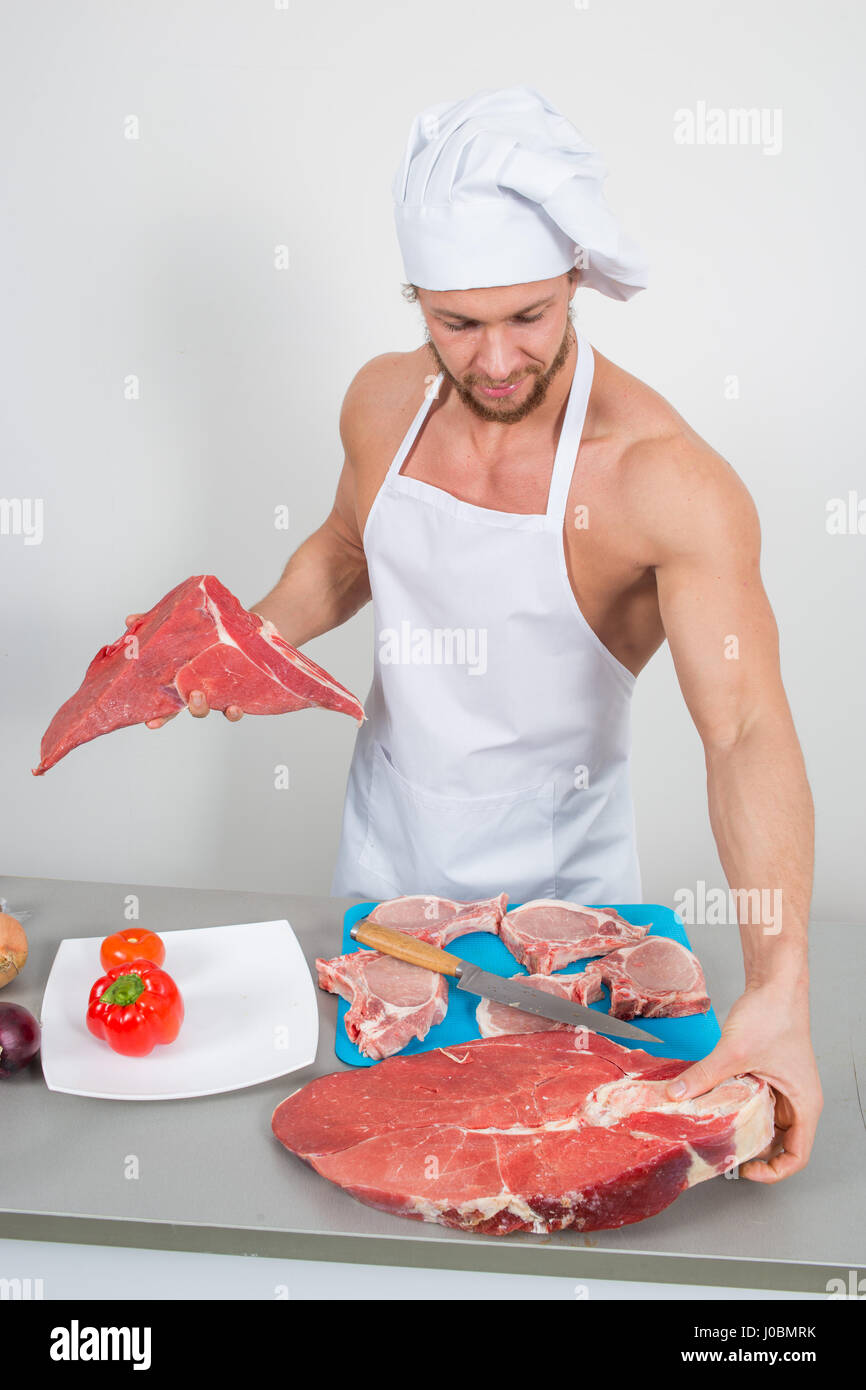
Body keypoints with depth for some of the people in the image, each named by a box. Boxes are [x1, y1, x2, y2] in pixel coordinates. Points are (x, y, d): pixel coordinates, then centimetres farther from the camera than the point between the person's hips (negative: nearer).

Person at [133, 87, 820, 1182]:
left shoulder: (666, 478, -28)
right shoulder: (383, 403, -10)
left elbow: (749, 735, -35)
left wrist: (778, 989, -45)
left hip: (554, 859, -4)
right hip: (386, 824, 5)